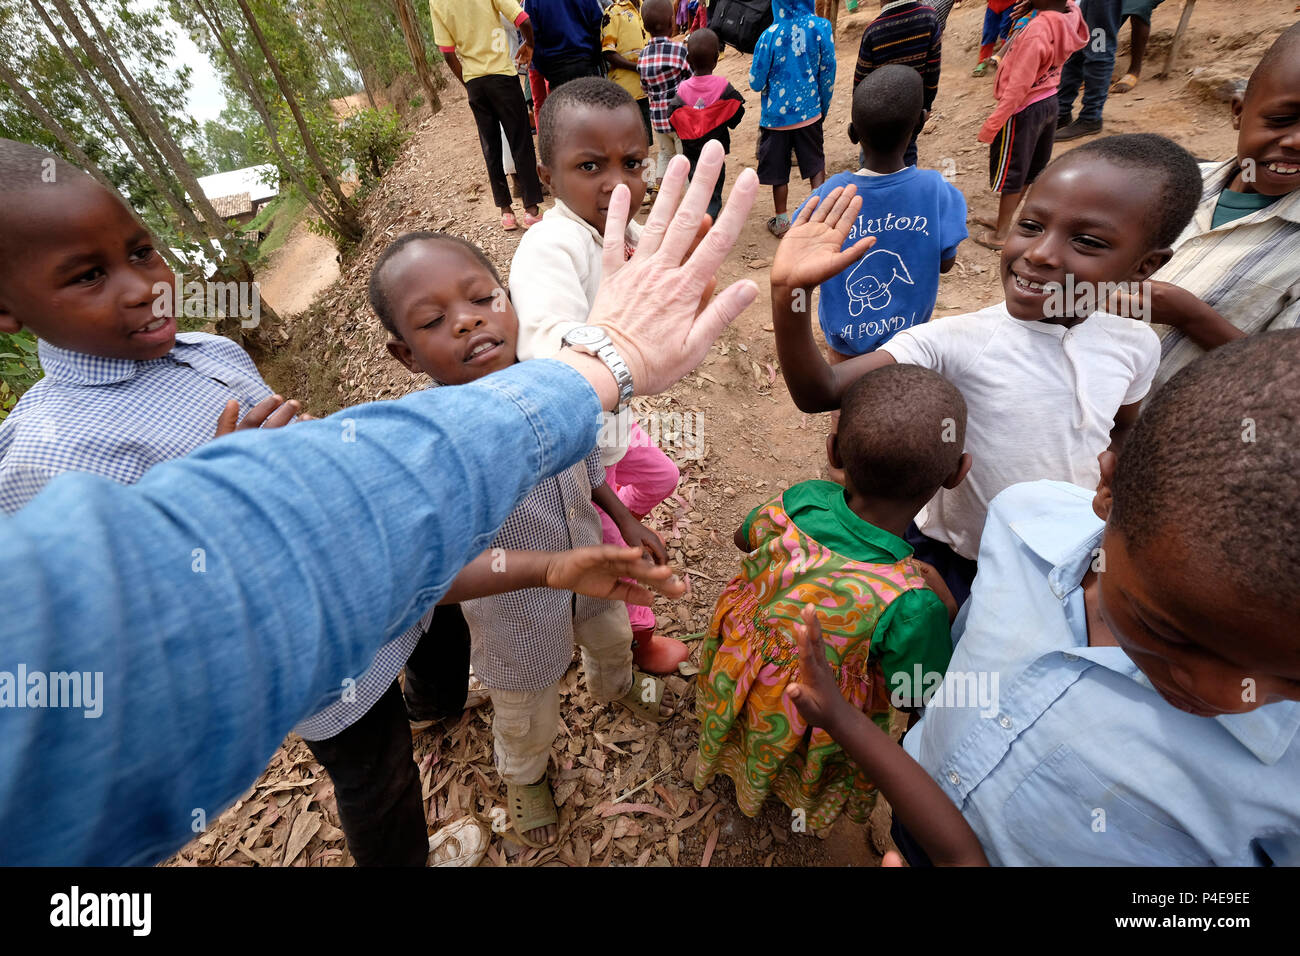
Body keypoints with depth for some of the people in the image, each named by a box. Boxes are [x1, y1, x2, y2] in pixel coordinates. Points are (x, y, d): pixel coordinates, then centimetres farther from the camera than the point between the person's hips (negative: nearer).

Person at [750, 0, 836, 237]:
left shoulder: (770, 35, -14)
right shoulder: (821, 27, -8)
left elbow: (756, 83, -8)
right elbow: (828, 72, -2)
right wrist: (823, 108, 11)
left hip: (776, 114, -1)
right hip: (808, 112, 2)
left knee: (778, 172, 12)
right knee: (816, 165, 16)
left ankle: (781, 223, 20)